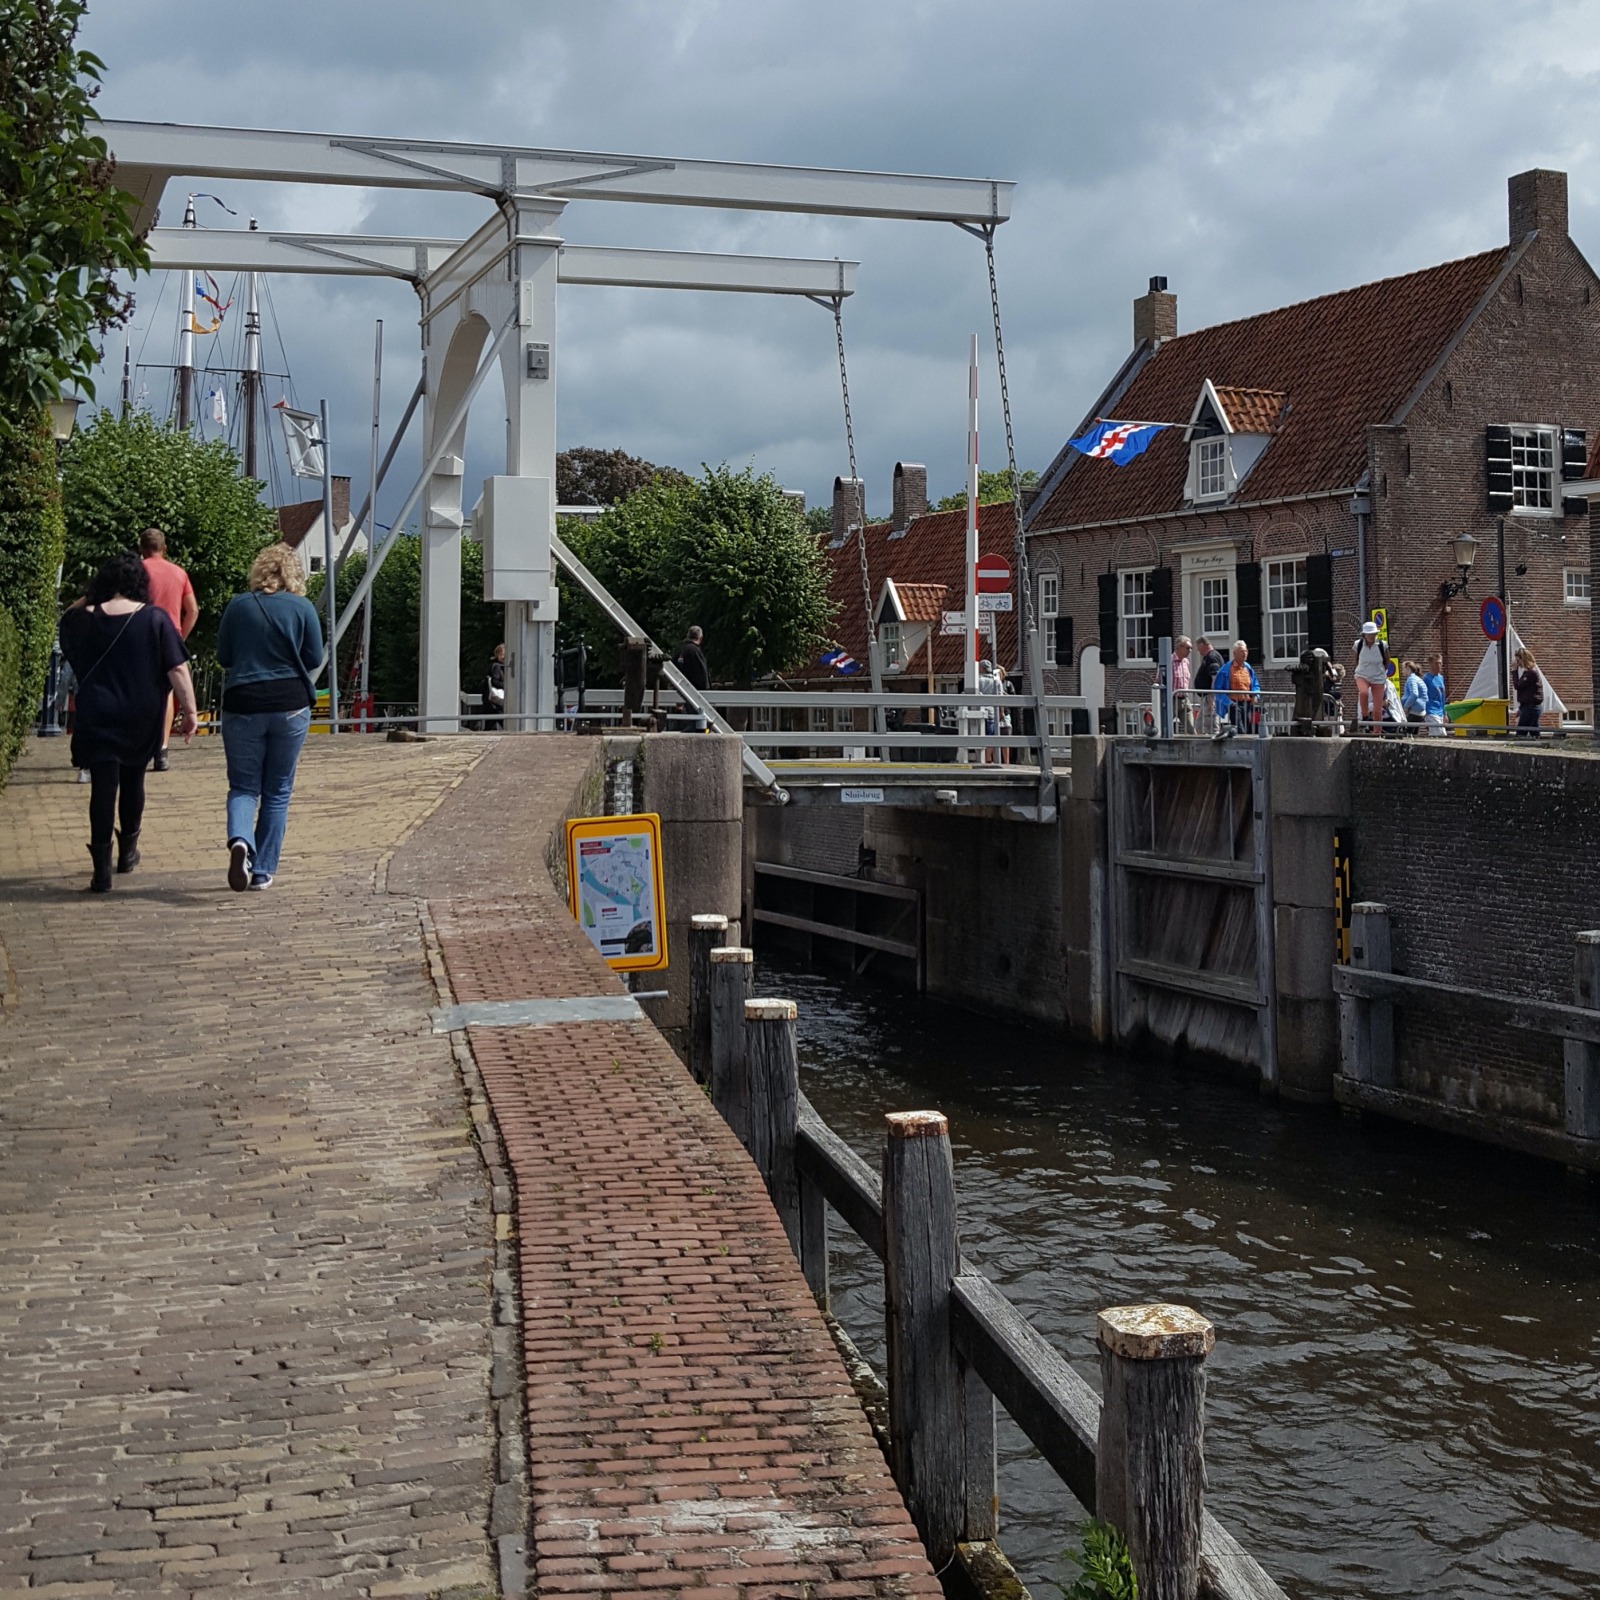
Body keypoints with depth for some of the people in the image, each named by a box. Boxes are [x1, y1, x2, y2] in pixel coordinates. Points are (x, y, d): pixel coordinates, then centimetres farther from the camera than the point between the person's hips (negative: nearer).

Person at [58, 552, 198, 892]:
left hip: (96, 718, 0)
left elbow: (67, 619, 23)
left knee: (103, 787, 0)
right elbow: (178, 670, -12)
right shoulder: (155, 619, -9)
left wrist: (89, 597, 19)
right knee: (132, 781, 19)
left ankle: (102, 868, -7)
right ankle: (128, 851, 34)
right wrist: (189, 710, -5)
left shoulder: (84, 619, -3)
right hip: (141, 720, 0)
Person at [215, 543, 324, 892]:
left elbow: (223, 657, 6)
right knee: (278, 791, 10)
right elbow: (314, 659, 1)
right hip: (290, 705, 0)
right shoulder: (302, 608, -4)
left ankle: (239, 840, -20)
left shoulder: (237, 606, -1)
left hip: (242, 705, 0)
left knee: (243, 786, 9)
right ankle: (262, 871, 11)